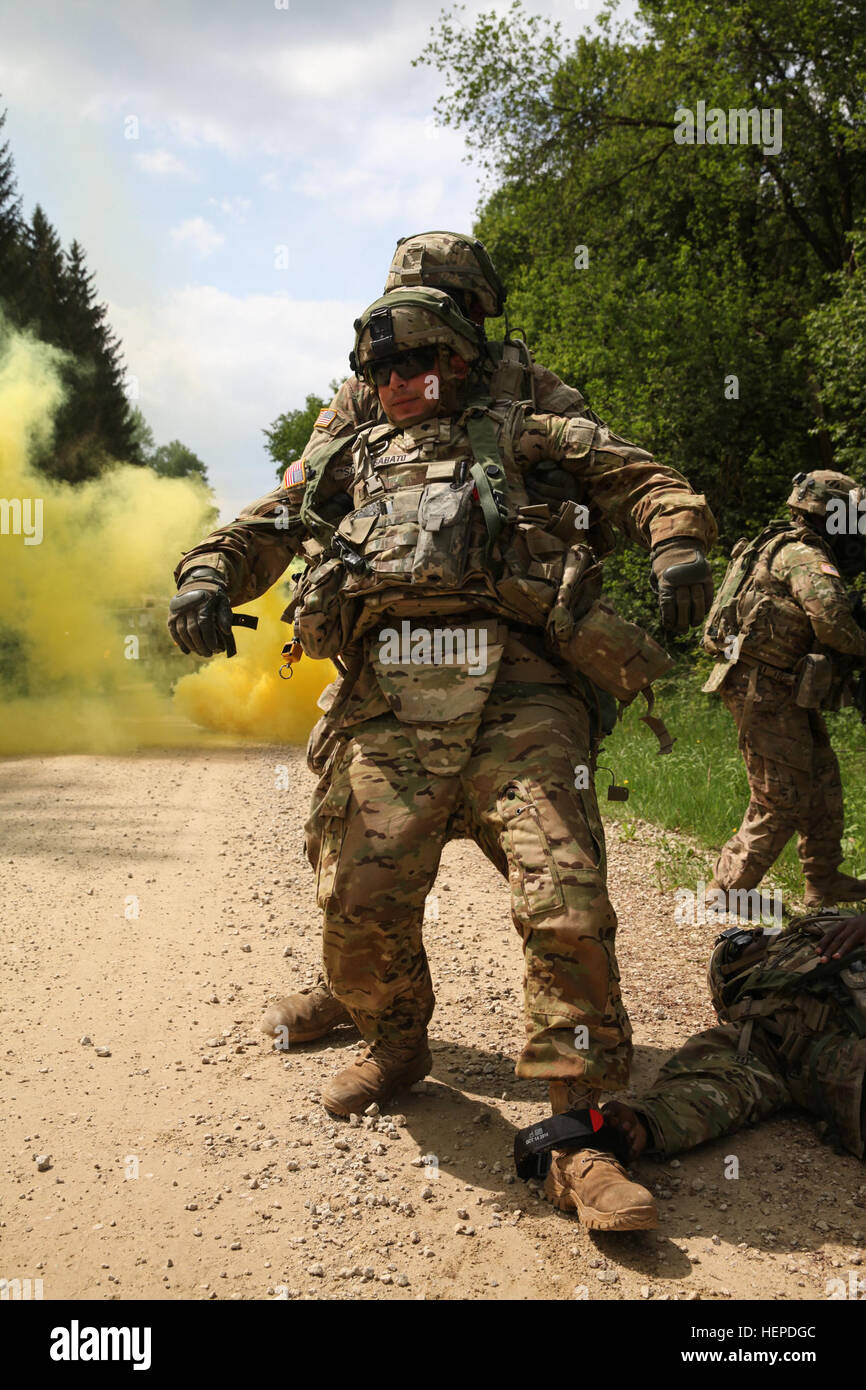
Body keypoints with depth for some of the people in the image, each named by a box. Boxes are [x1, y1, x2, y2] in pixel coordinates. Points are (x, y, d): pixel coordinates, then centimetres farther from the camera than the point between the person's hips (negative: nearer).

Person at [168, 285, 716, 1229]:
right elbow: (258, 531, 31)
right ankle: (394, 1045, 27)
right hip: (387, 707, 3)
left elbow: (642, 477, 19)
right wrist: (207, 578, 9)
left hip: (513, 694, -2)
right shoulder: (346, 462, 31)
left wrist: (677, 544, -2)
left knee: (564, 903, -16)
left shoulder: (516, 436, 23)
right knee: (361, 907, -5)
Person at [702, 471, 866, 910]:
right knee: (781, 801, -3)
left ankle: (824, 883, 26)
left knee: (822, 783, 17)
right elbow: (830, 616, -34)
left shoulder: (785, 550, 16)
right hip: (766, 694, -10)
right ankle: (726, 889, 6)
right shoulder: (804, 557, -17)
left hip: (784, 694, 10)